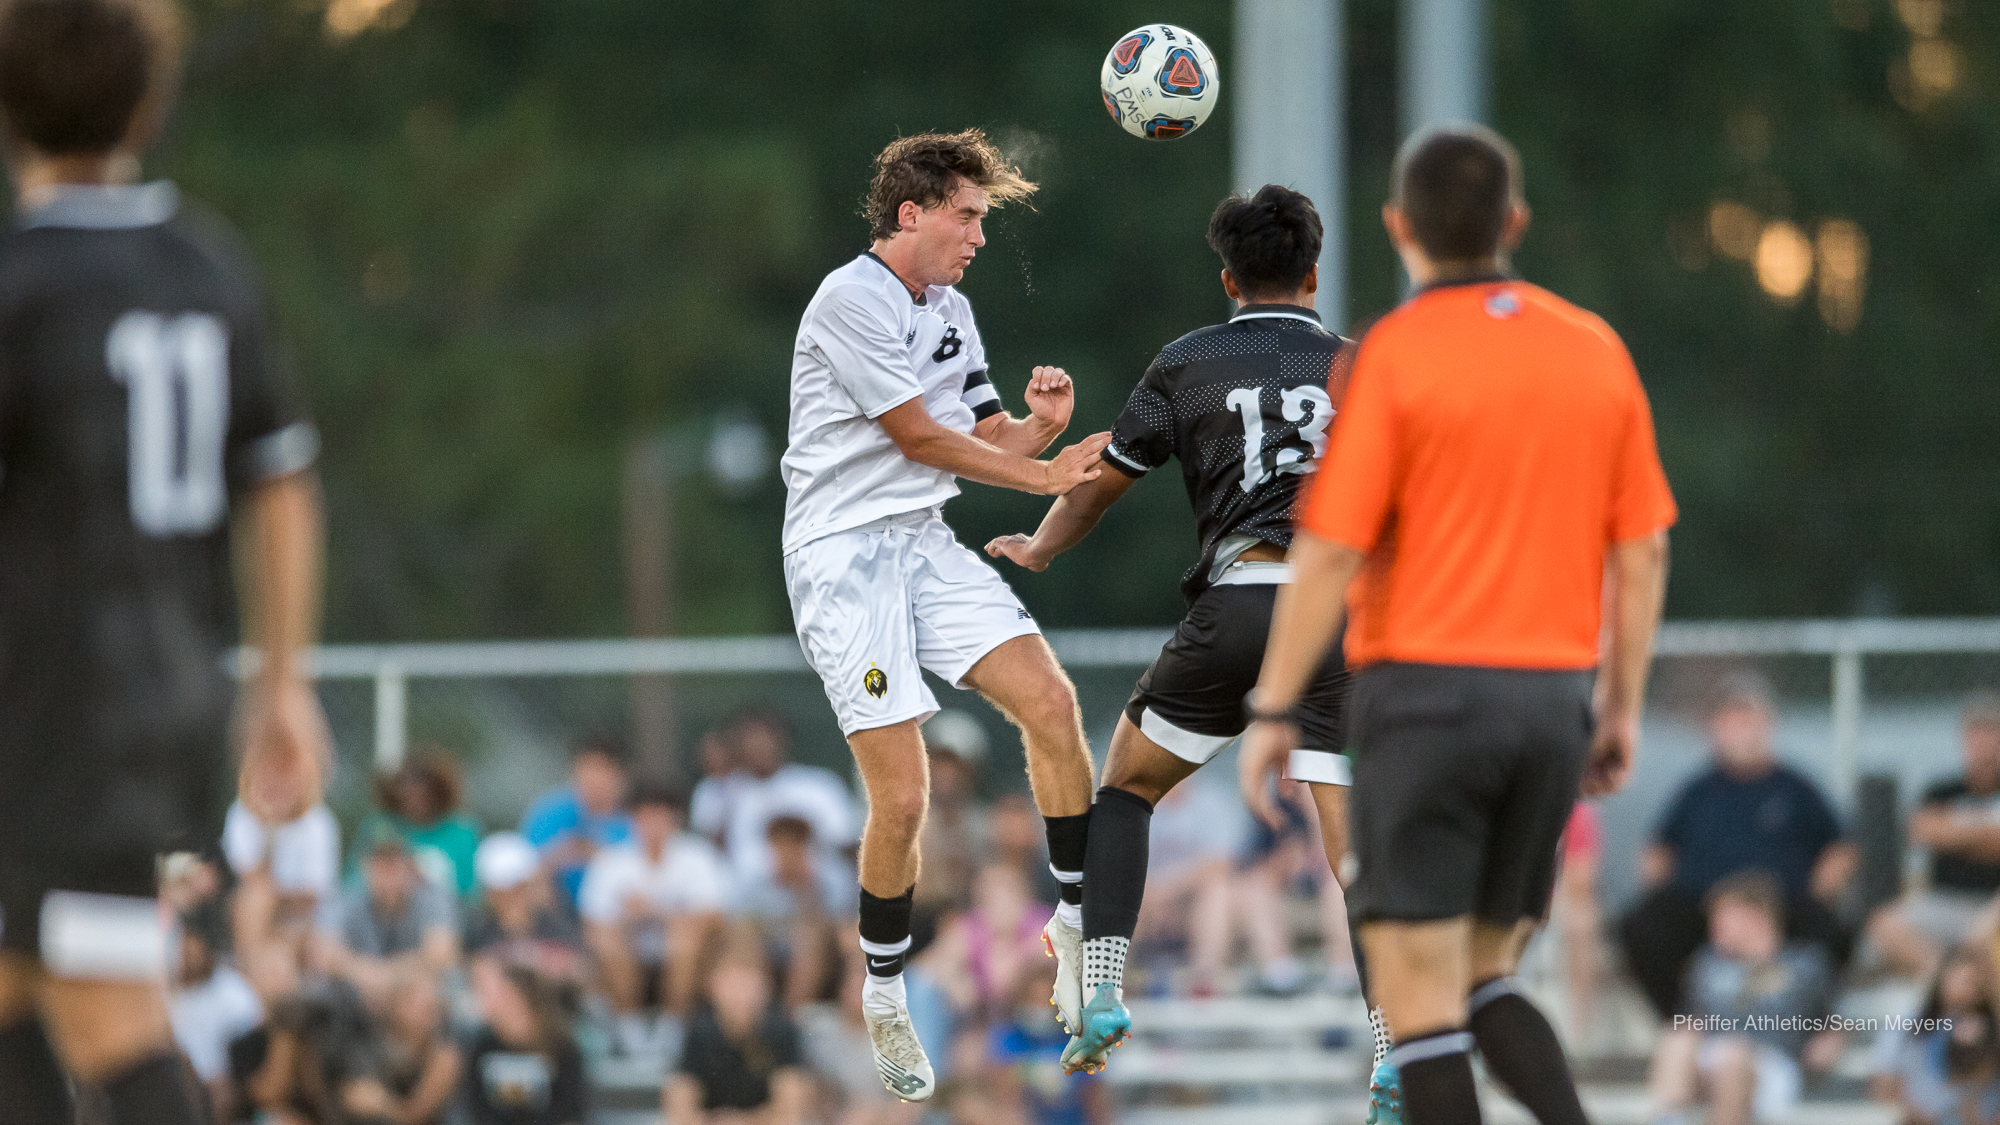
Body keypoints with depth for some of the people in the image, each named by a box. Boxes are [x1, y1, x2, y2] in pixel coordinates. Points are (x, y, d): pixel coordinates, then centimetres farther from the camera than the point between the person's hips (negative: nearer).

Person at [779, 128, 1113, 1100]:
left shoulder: (950, 310, 14)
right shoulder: (850, 300, -13)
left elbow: (988, 439, 18)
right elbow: (919, 437, -13)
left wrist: (1041, 423, -5)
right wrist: (1040, 474, -6)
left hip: (924, 546, 8)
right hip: (842, 555, -8)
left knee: (1050, 700, -11)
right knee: (901, 794, -10)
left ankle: (1078, 920, 1)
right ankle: (884, 995, 9)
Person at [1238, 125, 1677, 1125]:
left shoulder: (1390, 355, -8)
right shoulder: (1596, 352, 7)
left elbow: (1328, 554, -11)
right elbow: (1642, 554, 9)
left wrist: (1272, 712, -4)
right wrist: (1622, 708, 17)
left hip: (1426, 683, -5)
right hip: (1553, 697, 5)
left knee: (1417, 990, -2)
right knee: (1484, 981, 16)